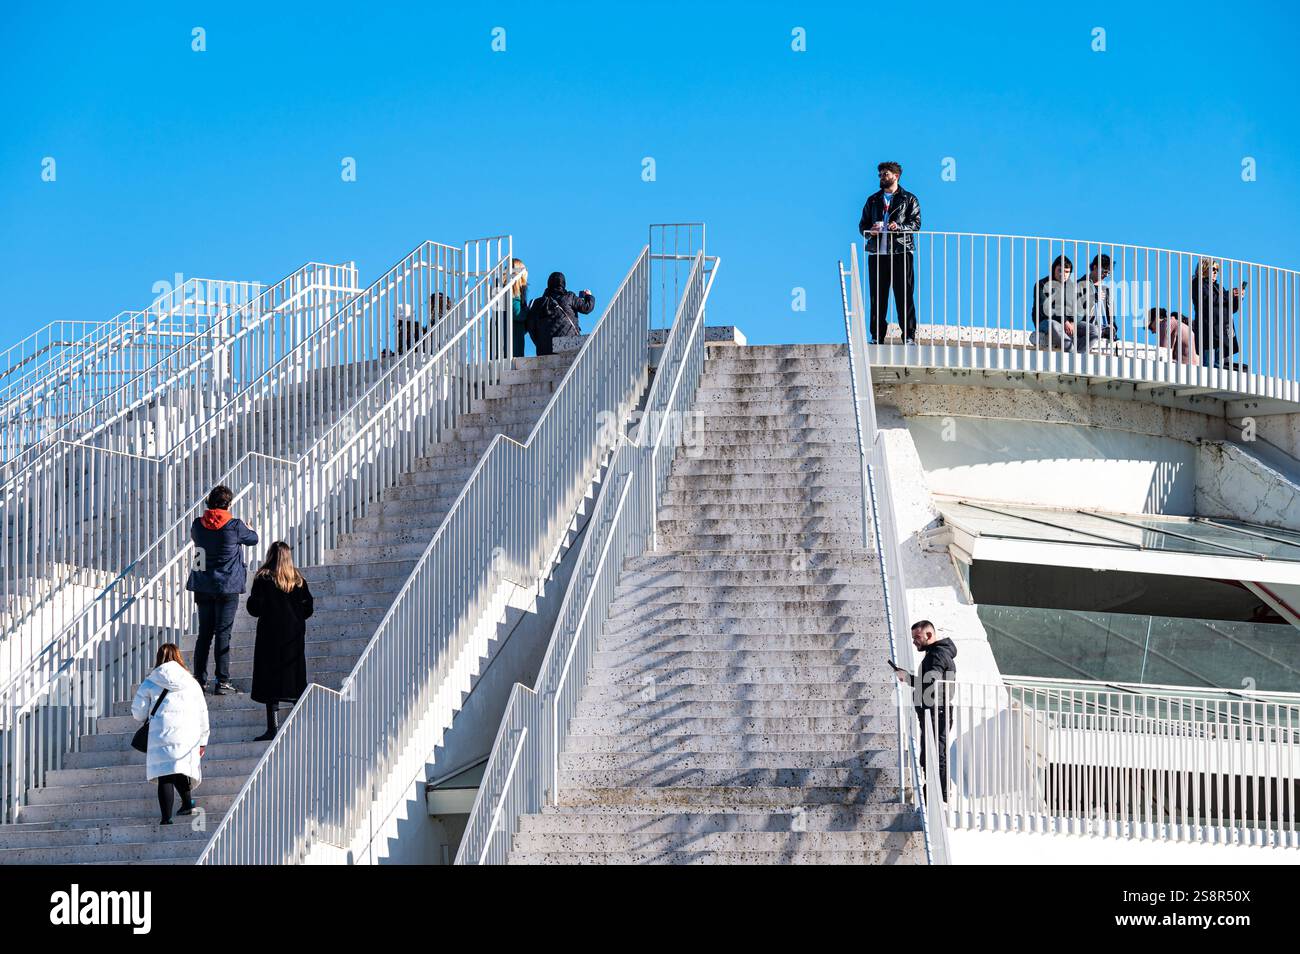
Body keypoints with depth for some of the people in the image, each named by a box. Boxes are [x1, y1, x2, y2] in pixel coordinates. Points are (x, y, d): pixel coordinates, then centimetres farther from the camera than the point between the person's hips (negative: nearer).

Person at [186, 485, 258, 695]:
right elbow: (253, 539, 8)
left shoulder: (198, 525, -2)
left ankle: (199, 679, 14)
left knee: (204, 632, 12)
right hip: (227, 587, -4)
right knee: (223, 634, -2)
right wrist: (248, 528, 32)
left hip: (203, 588, 4)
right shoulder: (235, 526, -11)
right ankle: (222, 681, -2)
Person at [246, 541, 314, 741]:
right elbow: (308, 608, 5)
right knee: (295, 678, 11)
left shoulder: (263, 579, -9)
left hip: (270, 636, -4)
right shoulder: (298, 580, 4)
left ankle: (273, 727, -8)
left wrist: (251, 599, 9)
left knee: (271, 681, -3)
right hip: (294, 635, 4)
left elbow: (255, 608, -12)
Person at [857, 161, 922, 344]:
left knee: (904, 295, -6)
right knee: (877, 296, 2)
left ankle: (909, 335, -4)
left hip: (901, 252, -3)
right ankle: (877, 336, 6)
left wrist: (899, 227, -19)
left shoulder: (909, 199, 8)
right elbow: (863, 223, 17)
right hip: (877, 253, 3)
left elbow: (916, 223, -1)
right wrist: (869, 231, -6)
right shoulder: (873, 200, 19)